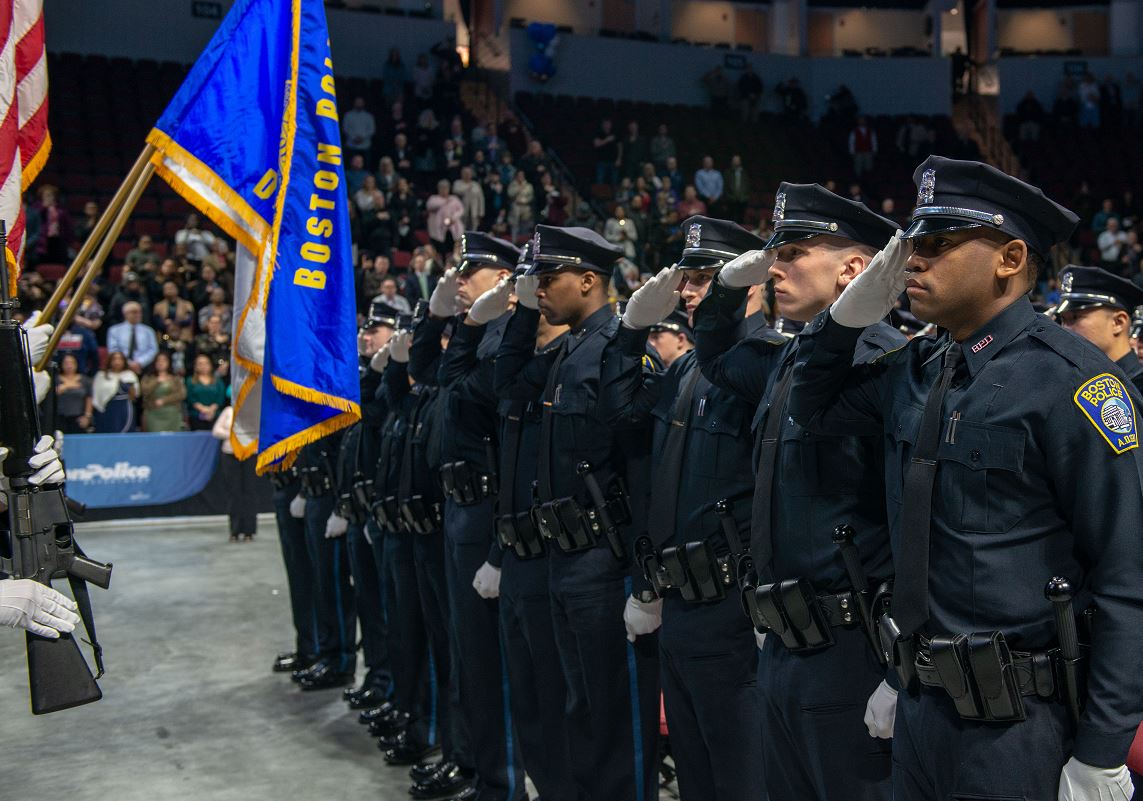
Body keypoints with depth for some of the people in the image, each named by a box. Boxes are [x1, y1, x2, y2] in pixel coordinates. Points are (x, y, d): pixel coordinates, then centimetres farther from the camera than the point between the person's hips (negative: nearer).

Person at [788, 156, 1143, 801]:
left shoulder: (1071, 380, -16)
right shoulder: (914, 371, 5)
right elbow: (816, 407, 22)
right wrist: (851, 312, 4)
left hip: (1019, 728, -7)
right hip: (921, 705, 7)